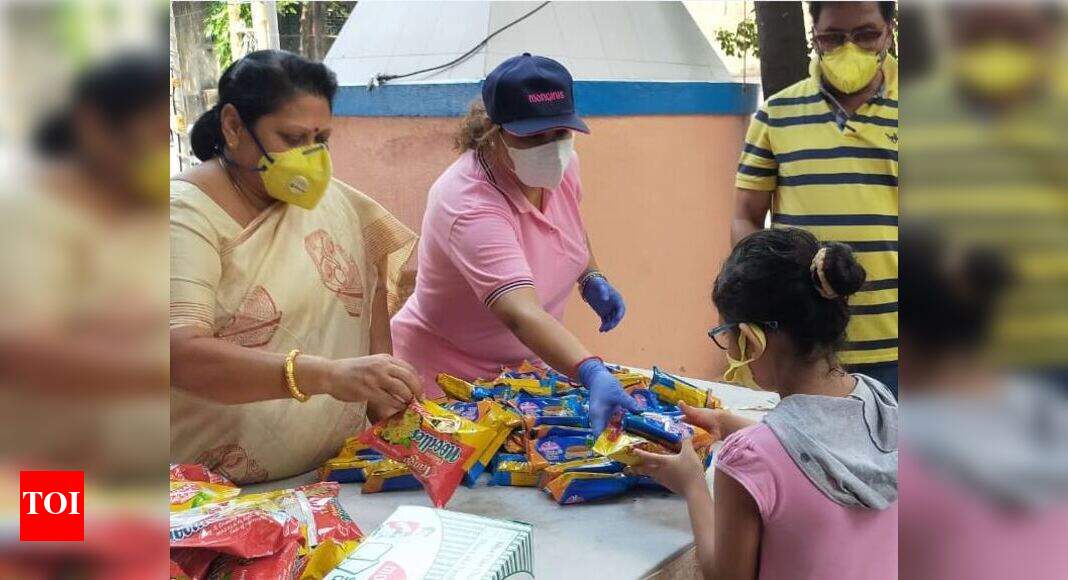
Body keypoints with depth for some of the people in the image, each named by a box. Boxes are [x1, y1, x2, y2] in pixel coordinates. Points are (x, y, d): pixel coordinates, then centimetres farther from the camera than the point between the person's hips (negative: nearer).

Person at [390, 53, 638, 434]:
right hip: (450, 380, -7)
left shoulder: (560, 167, -9)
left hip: (528, 365, 7)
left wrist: (592, 278, -1)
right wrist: (592, 374, -60)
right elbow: (521, 314, -47)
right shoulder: (469, 205, -34)